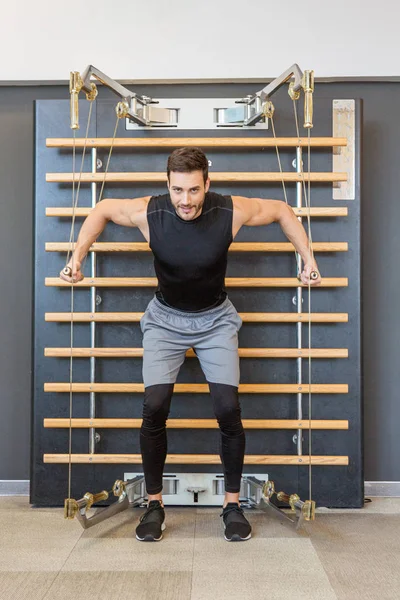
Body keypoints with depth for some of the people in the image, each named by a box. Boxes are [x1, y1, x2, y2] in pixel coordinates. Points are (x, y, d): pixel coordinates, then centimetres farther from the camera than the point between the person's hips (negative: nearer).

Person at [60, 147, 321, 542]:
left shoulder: (231, 211, -21)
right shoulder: (149, 212, -20)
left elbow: (281, 211, -3)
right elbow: (103, 210, -1)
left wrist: (307, 259, -9)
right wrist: (78, 255, -10)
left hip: (216, 319, 0)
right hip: (165, 319, 0)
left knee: (228, 409, -12)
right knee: (155, 408, -14)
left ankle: (232, 505, 9)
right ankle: (154, 505, 6)